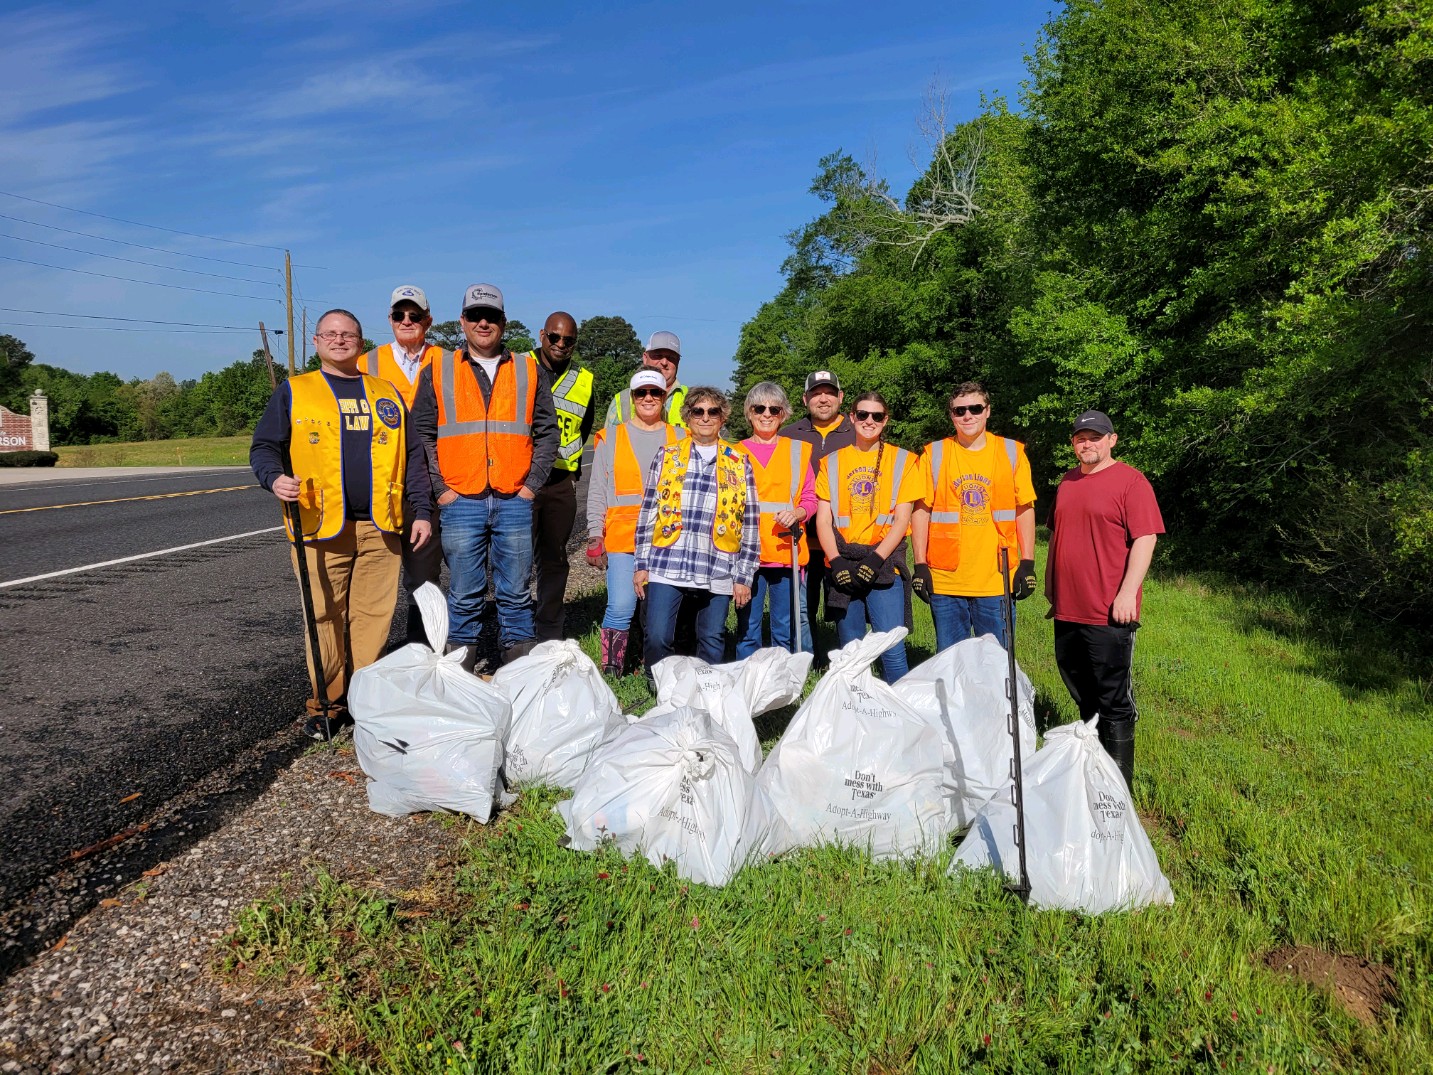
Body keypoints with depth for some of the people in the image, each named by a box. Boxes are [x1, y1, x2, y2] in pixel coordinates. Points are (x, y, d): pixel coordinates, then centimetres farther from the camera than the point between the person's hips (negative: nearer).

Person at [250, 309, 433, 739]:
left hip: (380, 526, 2)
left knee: (374, 616, 3)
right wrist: (274, 478, -16)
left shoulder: (387, 394, 16)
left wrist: (421, 511, 8)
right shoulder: (293, 392, 11)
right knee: (324, 618, 0)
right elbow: (264, 446, 6)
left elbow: (412, 456, 16)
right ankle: (325, 704, 13)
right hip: (320, 526, -2)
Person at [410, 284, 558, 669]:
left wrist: (532, 484, -1)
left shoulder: (528, 370, 10)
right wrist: (439, 489, -3)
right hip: (460, 503, 0)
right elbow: (421, 435, 6)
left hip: (514, 502, 1)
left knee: (516, 593, 8)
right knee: (463, 596, 6)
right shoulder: (438, 370, 8)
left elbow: (547, 432, 9)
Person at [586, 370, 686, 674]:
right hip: (622, 538, -1)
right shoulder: (611, 438, 11)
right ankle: (611, 672, 0)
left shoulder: (680, 439, 13)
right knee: (620, 607, -11)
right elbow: (597, 492, 9)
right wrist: (595, 537, 0)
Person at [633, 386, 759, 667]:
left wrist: (743, 576, 4)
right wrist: (641, 564, 4)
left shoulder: (739, 463, 10)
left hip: (717, 571, 0)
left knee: (713, 642, 6)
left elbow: (750, 524, 9)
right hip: (666, 567, 0)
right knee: (657, 637, -6)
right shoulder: (667, 456, 11)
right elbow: (647, 512, 10)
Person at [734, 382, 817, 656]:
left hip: (786, 550, 0)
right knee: (747, 628, 3)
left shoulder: (799, 450, 12)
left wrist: (796, 514, -12)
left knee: (788, 629, 2)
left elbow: (810, 498, 8)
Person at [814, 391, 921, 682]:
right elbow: (823, 519, 6)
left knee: (891, 647, -10)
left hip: (884, 565, -2)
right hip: (842, 565, 2)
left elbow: (902, 519, -1)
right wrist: (836, 561, -8)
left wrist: (876, 559, -13)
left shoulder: (903, 460, 7)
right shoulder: (833, 461, 12)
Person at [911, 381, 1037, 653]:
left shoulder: (1012, 452, 6)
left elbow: (1025, 510, 8)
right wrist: (920, 566, -2)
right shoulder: (934, 454, 4)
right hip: (945, 581, 0)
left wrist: (1027, 563, 0)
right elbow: (921, 510, 4)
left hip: (998, 580, 0)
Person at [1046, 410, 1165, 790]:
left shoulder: (1130, 481, -6)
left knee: (1113, 700, 0)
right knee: (1082, 695, 17)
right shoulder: (1067, 483, 16)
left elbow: (1145, 538, -13)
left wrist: (1128, 592, -19)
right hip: (1067, 610, 7)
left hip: (1108, 613, -7)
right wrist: (1050, 583, 22)